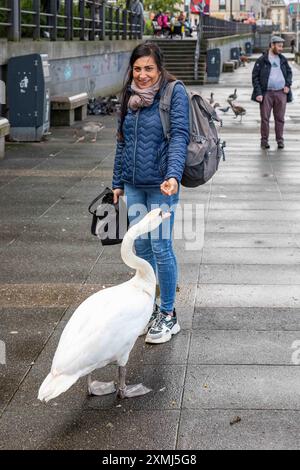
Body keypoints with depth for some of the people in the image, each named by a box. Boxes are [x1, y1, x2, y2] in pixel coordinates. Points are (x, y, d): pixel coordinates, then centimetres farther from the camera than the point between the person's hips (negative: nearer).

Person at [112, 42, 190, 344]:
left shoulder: (175, 93, -8)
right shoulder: (129, 95, 10)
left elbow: (179, 136, -17)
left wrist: (173, 175, -30)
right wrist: (118, 181, 16)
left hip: (161, 184, -6)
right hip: (133, 185, 6)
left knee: (160, 247, -4)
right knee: (141, 246, 12)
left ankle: (168, 315, 9)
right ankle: (148, 307, 26)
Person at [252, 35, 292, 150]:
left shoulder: (283, 59, 10)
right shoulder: (262, 60, -3)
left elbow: (289, 72, 22)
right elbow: (255, 76, -3)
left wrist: (288, 85, 4)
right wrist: (258, 93, -10)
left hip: (281, 93, 3)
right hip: (266, 93, -3)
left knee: (280, 118, 6)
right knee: (265, 118, 0)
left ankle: (280, 140, 14)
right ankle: (264, 140, 9)